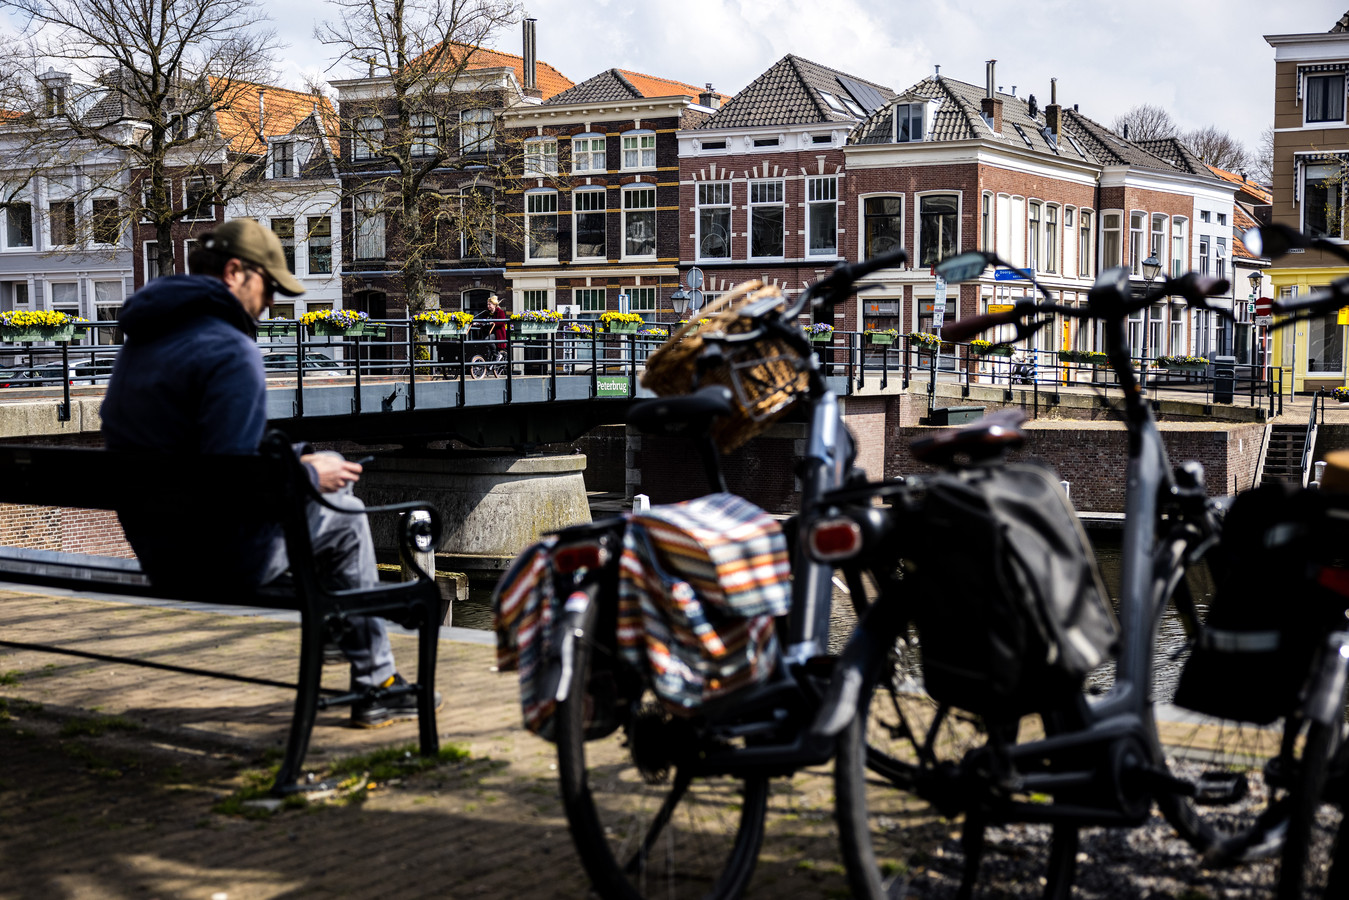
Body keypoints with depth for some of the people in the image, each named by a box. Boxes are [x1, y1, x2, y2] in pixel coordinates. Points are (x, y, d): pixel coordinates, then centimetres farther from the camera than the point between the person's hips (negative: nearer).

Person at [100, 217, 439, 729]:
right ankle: (376, 685, 20)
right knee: (344, 511, 15)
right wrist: (307, 475, -10)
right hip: (223, 562, -9)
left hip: (157, 553, 9)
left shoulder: (140, 342, 9)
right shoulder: (230, 351, -21)